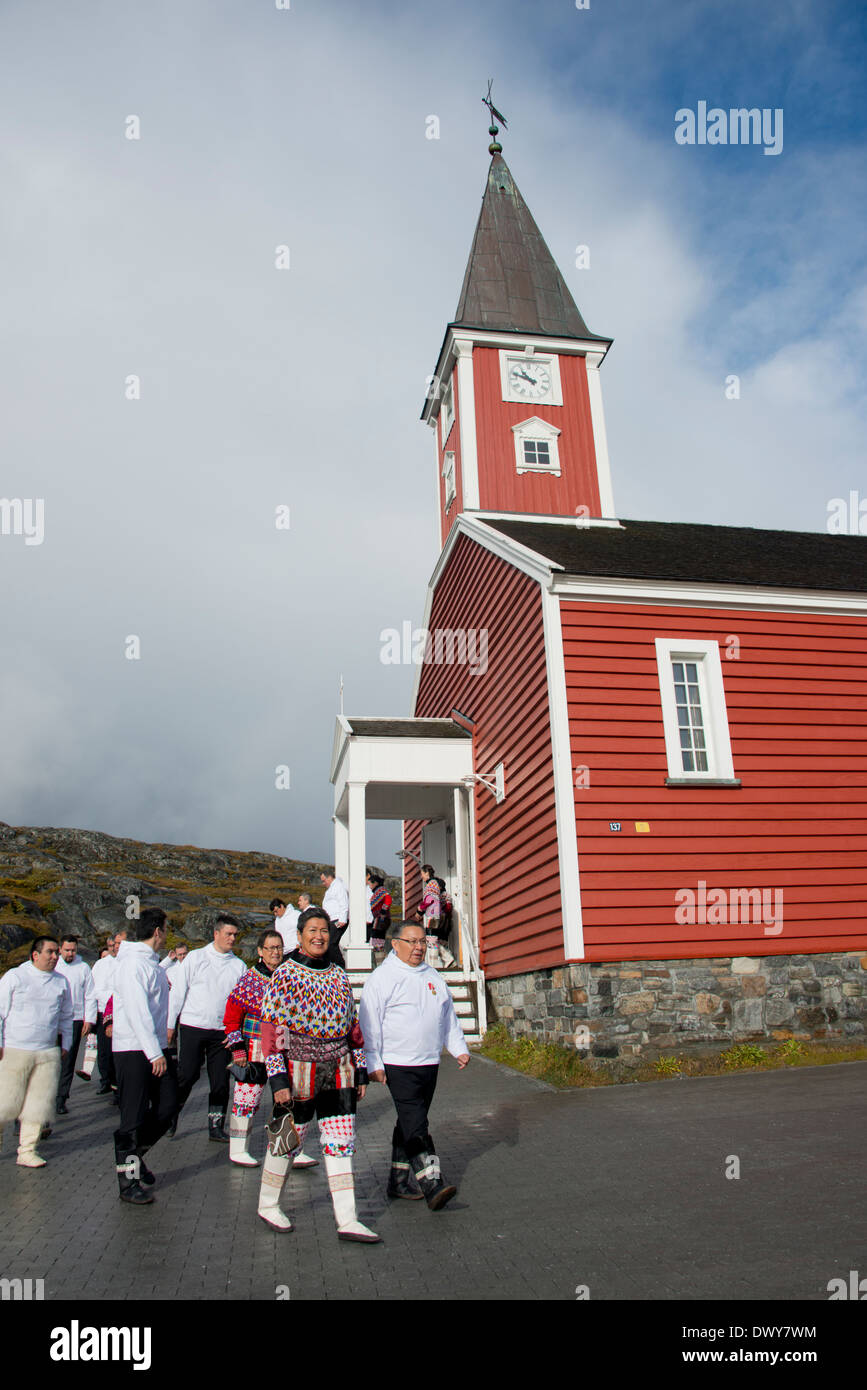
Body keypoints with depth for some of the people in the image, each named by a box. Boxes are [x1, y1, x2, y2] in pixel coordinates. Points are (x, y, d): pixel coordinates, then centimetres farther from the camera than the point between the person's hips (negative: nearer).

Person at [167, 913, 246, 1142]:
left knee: (221, 1081, 3)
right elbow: (177, 992, 3)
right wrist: (171, 1024, 0)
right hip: (192, 1026, -2)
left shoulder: (239, 966, 7)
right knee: (187, 1075, -6)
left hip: (222, 1031, 2)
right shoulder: (195, 958, 2)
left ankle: (216, 1127, 16)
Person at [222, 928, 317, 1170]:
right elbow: (231, 1016, -3)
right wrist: (237, 1048, -7)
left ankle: (293, 1151, 16)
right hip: (255, 1049, -4)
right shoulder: (249, 979, -6)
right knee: (247, 1099, 3)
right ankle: (238, 1150, 20)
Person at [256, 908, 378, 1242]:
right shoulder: (284, 976, -8)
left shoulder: (339, 976, 9)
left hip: (338, 1072, 5)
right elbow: (271, 1029, -11)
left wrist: (360, 1071, 12)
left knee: (341, 1143, 3)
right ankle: (267, 1204, 31)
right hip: (299, 1071, -5)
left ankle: (347, 1220, 7)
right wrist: (277, 1078, -16)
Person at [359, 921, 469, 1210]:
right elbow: (369, 1023, -8)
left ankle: (398, 1180, 23)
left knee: (410, 1123, 13)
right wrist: (373, 1064, -12)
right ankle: (432, 1185, -15)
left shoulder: (433, 977, 15)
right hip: (398, 1065, -7)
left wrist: (459, 1048, 15)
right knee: (415, 1124, -13)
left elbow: (449, 1016, 23)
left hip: (429, 1064, 7)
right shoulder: (382, 977, -6)